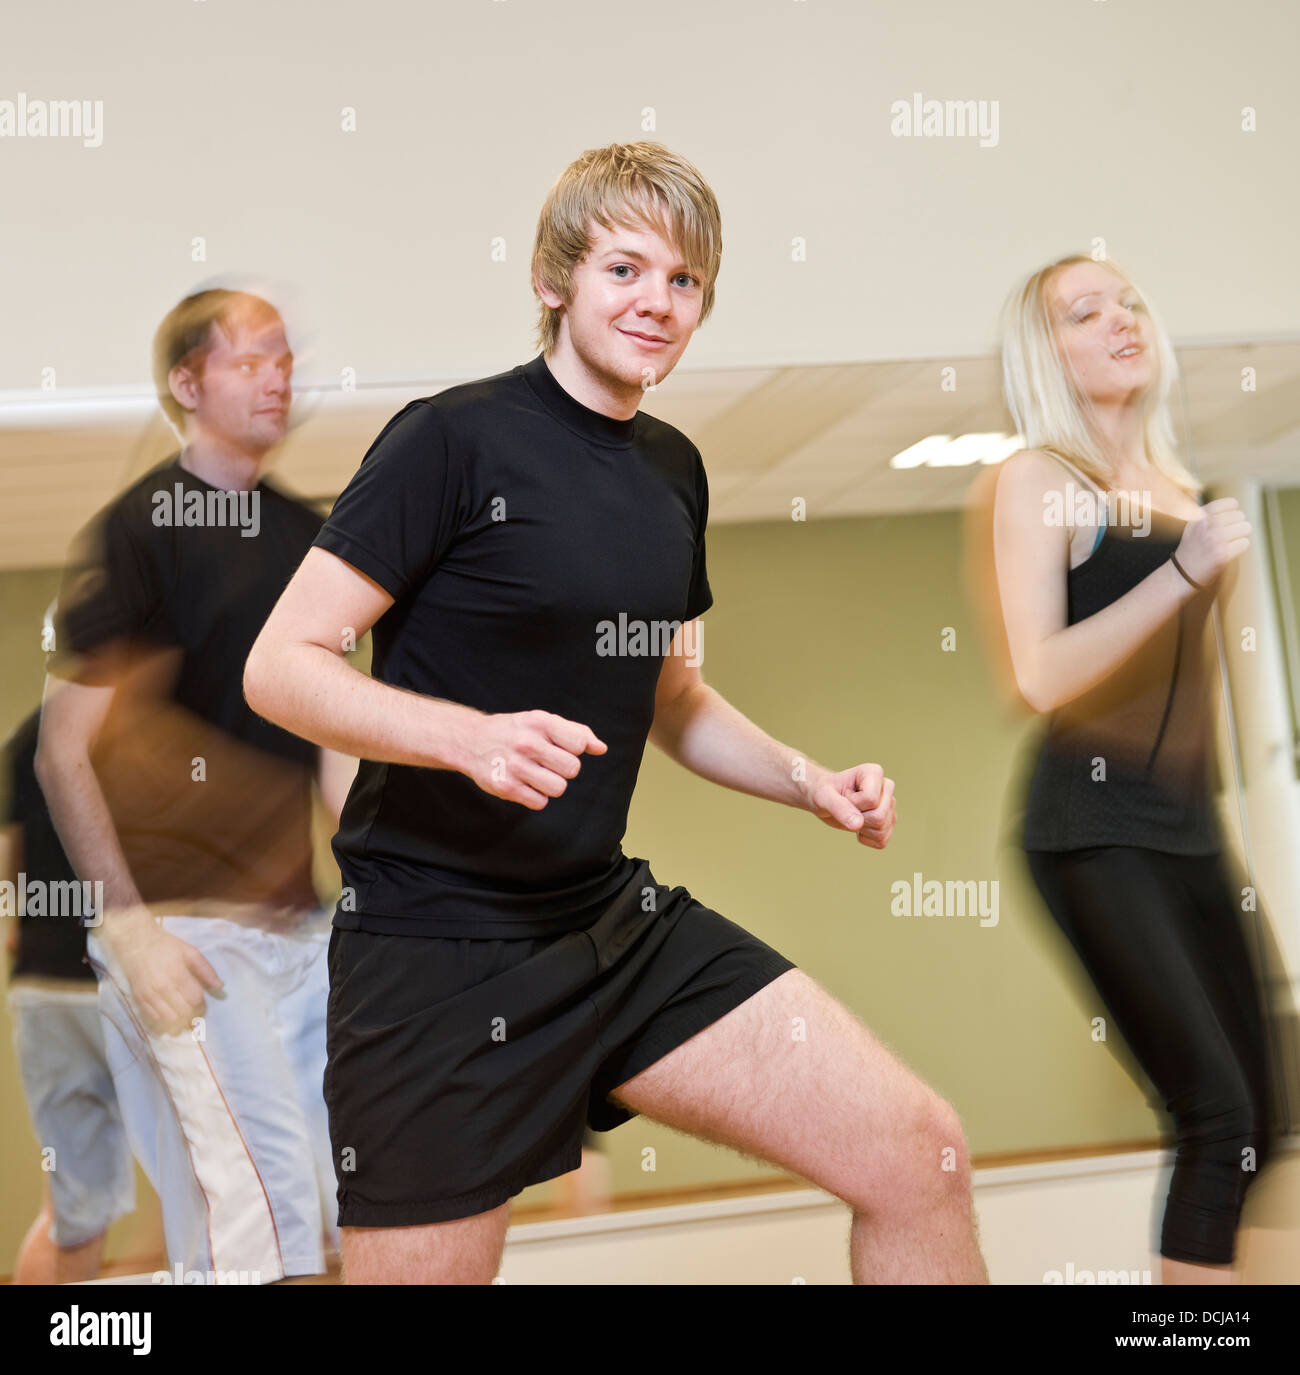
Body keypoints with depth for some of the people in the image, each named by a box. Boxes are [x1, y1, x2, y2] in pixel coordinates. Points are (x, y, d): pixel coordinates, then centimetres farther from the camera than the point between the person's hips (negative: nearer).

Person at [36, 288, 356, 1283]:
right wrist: (129, 924, -14)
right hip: (184, 925, -7)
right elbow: (64, 751, -8)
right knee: (256, 1201, -12)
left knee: (348, 1202, 9)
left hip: (298, 918, 7)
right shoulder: (135, 529, -7)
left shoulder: (306, 536, 12)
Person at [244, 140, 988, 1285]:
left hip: (617, 920, 6)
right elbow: (281, 666, -13)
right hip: (437, 949, -6)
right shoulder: (458, 437, -10)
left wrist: (813, 784, 6)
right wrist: (477, 738, -29)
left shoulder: (675, 469, 11)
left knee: (920, 1154, -3)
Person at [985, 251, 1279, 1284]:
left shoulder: (1177, 482, 15)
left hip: (1189, 819, 7)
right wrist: (1183, 571, -22)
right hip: (1095, 825, -7)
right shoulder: (1039, 479, -5)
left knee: (1255, 1125, 7)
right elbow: (1043, 678, -18)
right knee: (1222, 1117, -13)